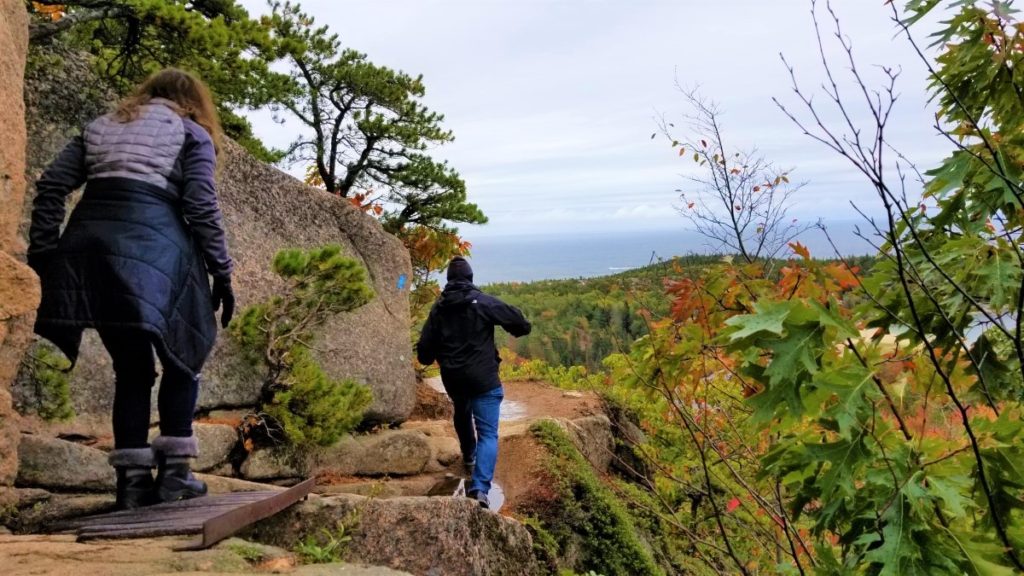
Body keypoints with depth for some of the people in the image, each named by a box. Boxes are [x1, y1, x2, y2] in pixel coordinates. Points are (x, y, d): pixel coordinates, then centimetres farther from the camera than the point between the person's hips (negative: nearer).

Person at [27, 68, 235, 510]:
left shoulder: (100, 126, 28)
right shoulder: (192, 133, 15)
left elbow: (51, 185, 15)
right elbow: (201, 206, 0)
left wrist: (43, 253, 13)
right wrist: (221, 272, 2)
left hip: (89, 244, 5)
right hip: (152, 246, -4)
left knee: (130, 366, 13)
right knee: (182, 354, 11)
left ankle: (132, 478, 10)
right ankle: (173, 469, 7)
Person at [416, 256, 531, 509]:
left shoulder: (439, 308, 4)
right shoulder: (483, 302, -9)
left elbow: (424, 348, 4)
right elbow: (519, 322, -9)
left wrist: (430, 358, 27)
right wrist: (521, 329, 16)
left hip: (452, 377, 5)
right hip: (483, 377, -5)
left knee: (462, 413, 34)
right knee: (488, 432, -4)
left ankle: (469, 456, 55)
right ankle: (480, 487, -20)